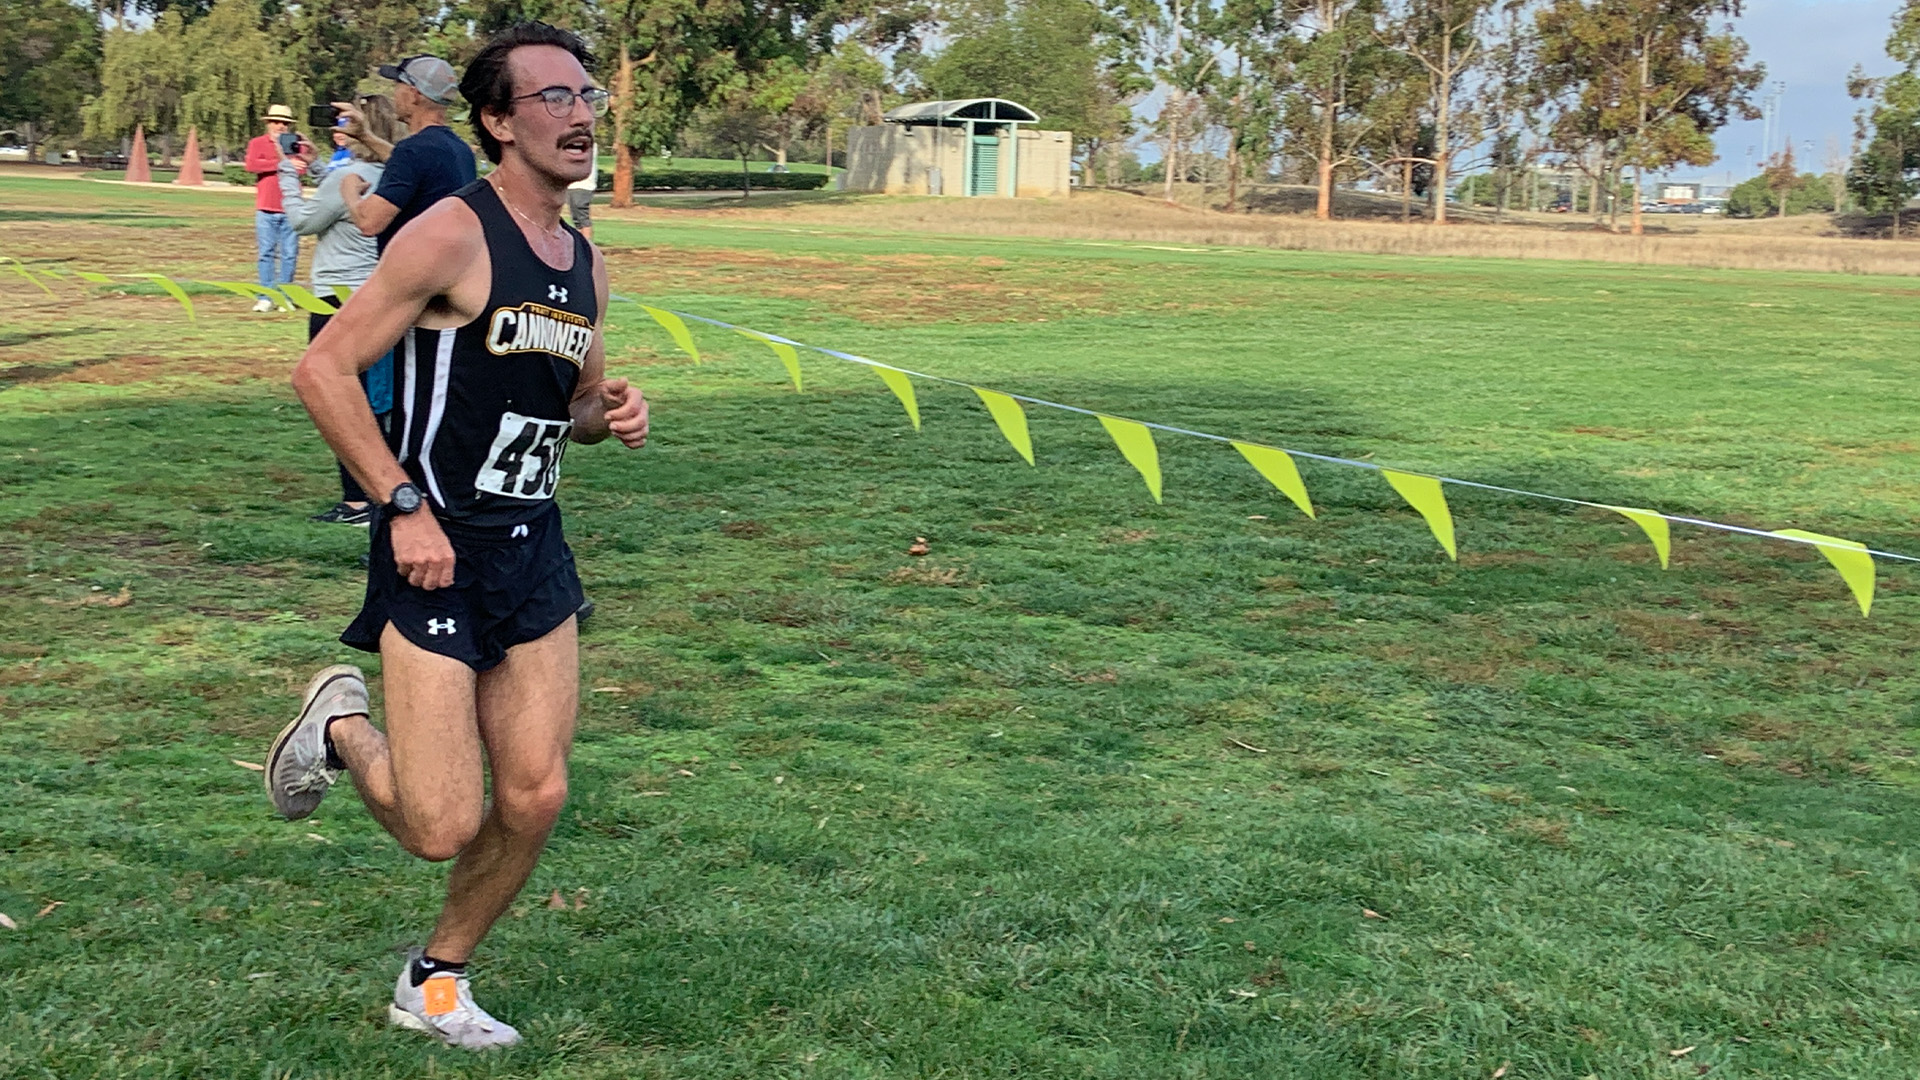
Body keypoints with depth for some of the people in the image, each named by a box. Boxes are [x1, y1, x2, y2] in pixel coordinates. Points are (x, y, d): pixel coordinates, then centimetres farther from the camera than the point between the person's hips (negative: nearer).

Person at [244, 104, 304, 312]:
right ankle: (265, 297, 2)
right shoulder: (257, 143, 9)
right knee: (266, 253, -1)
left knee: (289, 254, -1)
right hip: (266, 209, -1)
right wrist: (280, 163, -10)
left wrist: (283, 153, -10)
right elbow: (251, 165, -11)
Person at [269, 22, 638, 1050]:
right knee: (444, 826, -8)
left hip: (534, 546, 7)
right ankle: (339, 723, 24)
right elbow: (323, 369, -15)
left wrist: (609, 414, 2)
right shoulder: (452, 234, -13)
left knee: (533, 799, 5)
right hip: (437, 550, -7)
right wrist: (403, 503, -19)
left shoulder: (586, 263, 11)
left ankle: (433, 983, 28)